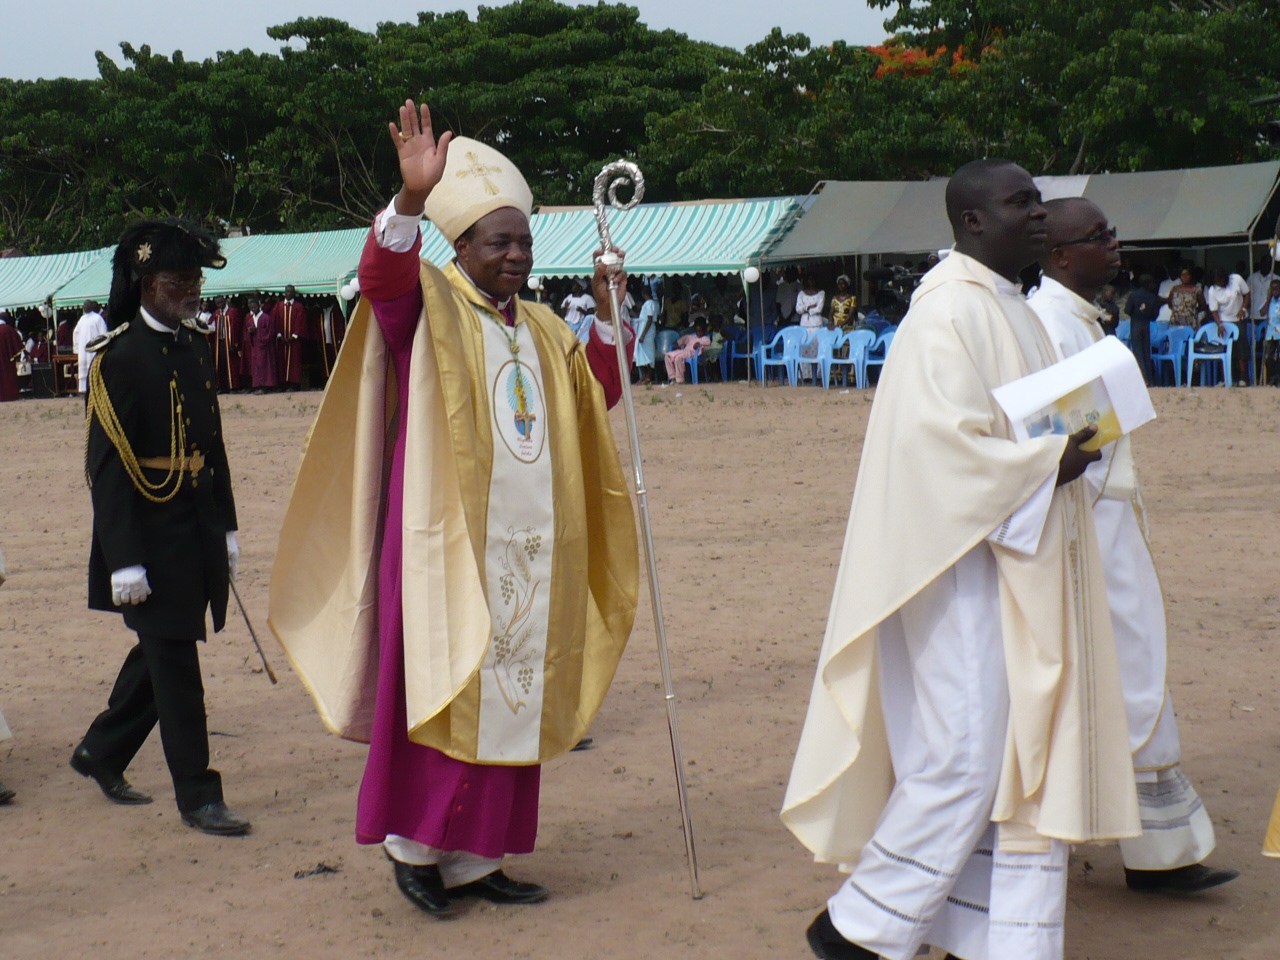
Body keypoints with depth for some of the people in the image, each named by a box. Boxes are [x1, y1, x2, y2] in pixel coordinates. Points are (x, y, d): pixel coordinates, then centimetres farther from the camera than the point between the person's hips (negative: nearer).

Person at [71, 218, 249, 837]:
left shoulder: (196, 346, 10)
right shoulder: (118, 356, -13)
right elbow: (108, 467, -16)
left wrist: (226, 528, 15)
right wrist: (125, 562, -19)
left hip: (198, 536, 8)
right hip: (152, 541, -8)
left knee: (161, 652, 17)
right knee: (174, 664, -2)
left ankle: (100, 754, 35)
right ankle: (197, 796, 7)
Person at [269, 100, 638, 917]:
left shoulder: (542, 329, 16)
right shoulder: (428, 305, -4)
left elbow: (596, 399, 20)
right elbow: (382, 275, -25)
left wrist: (608, 317, 8)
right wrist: (412, 197, -42)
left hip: (525, 547, 7)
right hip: (446, 539, -6)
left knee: (509, 696, 8)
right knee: (443, 687, -5)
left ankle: (475, 856, 15)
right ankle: (413, 844, 10)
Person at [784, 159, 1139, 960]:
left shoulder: (1011, 308, 17)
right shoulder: (950, 310, -13)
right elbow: (940, 437, -22)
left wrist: (1068, 450, 6)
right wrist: (1046, 464, -19)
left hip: (1020, 572, 10)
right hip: (967, 569, -10)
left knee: (1024, 758, 9)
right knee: (964, 759, -6)